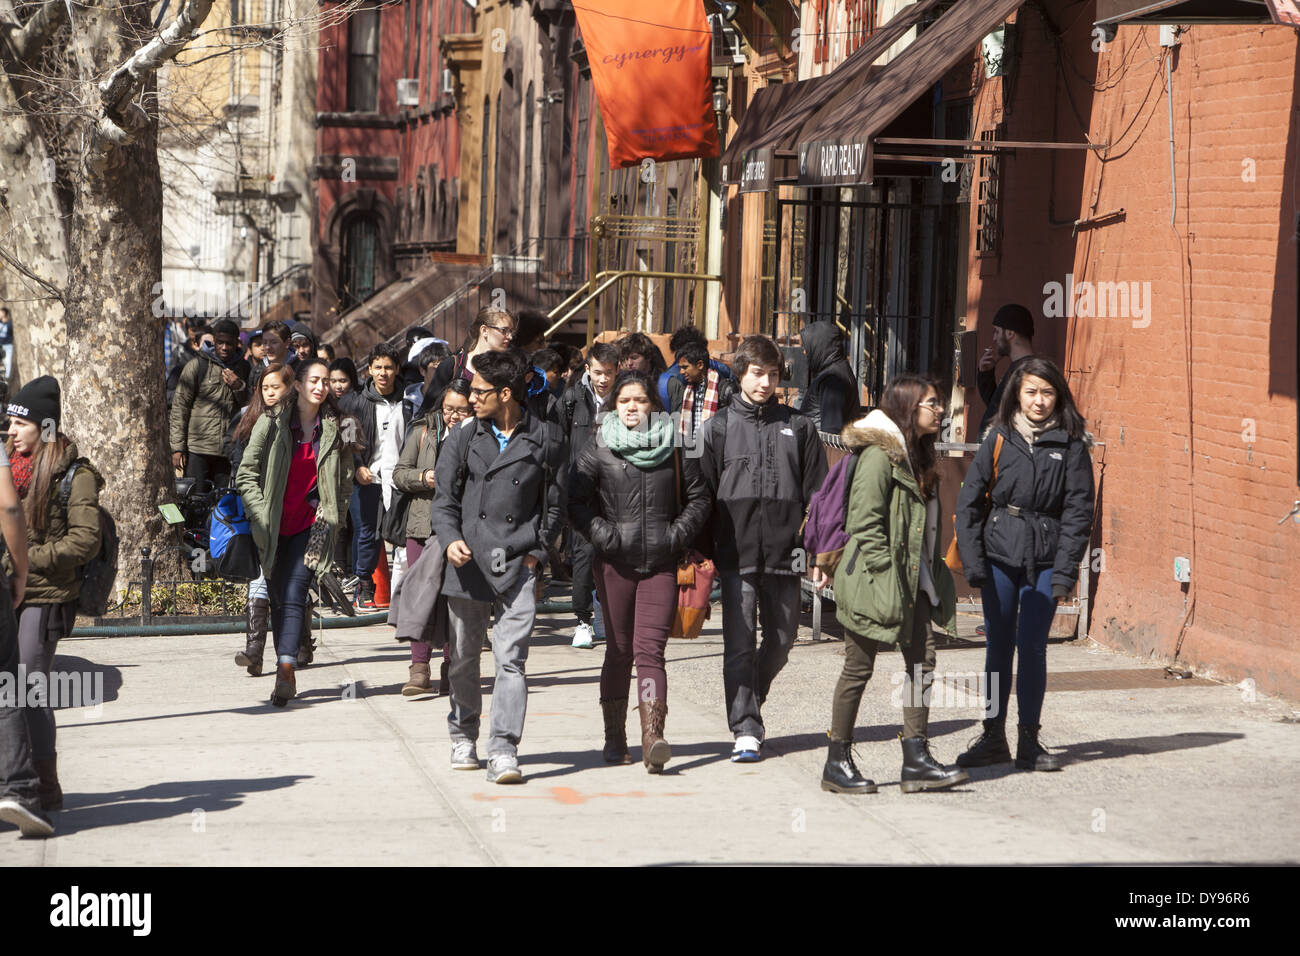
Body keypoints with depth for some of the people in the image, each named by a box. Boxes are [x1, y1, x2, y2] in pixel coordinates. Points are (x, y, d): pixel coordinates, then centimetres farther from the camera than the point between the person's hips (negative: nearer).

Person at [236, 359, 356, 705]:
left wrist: (331, 516, 1)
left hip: (311, 525, -1)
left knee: (293, 594, -17)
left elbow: (346, 481, 12)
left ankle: (285, 670, -26)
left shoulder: (336, 429, 4)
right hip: (275, 526, 1)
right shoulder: (272, 424, -1)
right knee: (278, 598, 6)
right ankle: (287, 674, 18)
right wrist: (261, 512, -7)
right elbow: (246, 474, 1)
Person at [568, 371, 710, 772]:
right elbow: (576, 500, 1)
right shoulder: (599, 449, 4)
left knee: (650, 649, -11)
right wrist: (603, 535, -10)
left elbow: (698, 497, 13)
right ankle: (614, 738, 19)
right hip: (615, 563, 0)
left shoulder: (672, 448, 7)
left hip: (661, 563, 0)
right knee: (618, 650, 7)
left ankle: (653, 739, -21)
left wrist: (677, 534, 0)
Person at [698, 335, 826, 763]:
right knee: (739, 645, -6)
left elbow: (817, 494, 10)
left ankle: (750, 703, 33)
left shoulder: (798, 428, 10)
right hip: (736, 554, -2)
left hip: (784, 554, 2)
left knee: (780, 642, 10)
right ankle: (746, 729, -3)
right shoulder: (718, 428, 6)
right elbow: (702, 494, 4)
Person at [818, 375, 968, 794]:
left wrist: (932, 575, 15)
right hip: (876, 584, -9)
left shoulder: (917, 454, 16)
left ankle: (916, 759, 3)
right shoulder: (879, 455, -13)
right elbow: (865, 524, -18)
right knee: (859, 667, 0)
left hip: (913, 583, 9)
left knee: (922, 660, 1)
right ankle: (837, 763, 9)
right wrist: (887, 577, -21)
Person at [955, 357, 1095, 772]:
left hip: (1044, 561, -1)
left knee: (1032, 646, -3)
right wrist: (972, 562, -3)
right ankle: (993, 737, 17)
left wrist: (1065, 573, -6)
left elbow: (1078, 511, 0)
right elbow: (969, 499, 4)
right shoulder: (999, 438, 4)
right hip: (999, 555, 1)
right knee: (998, 645, 7)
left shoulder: (1071, 445, 1)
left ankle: (1029, 739, 9)